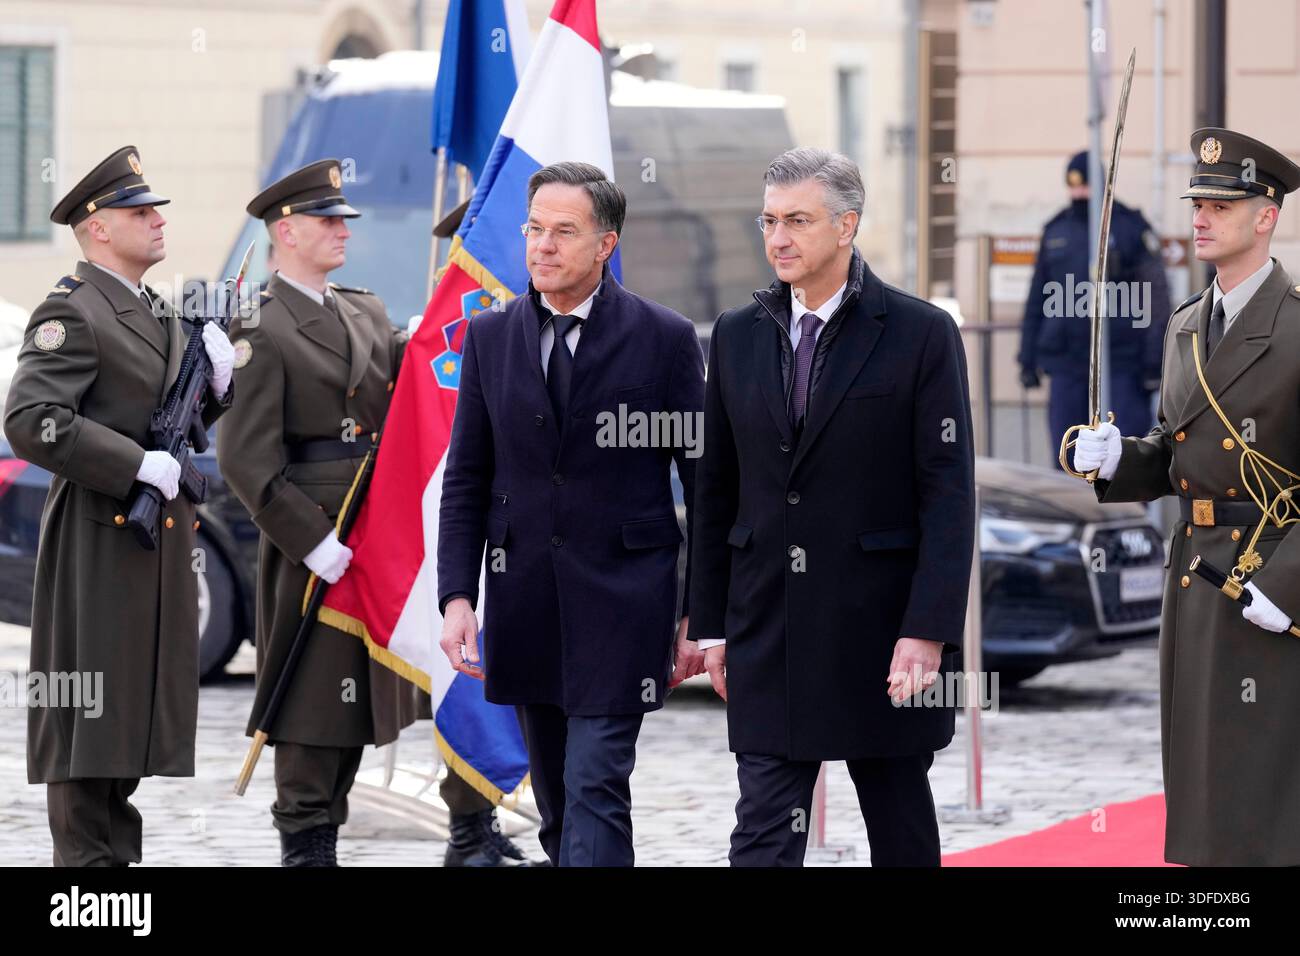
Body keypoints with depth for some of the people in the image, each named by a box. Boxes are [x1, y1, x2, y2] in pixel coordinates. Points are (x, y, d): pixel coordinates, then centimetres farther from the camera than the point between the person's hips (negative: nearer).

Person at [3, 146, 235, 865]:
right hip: (98, 541, -9)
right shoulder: (72, 313, -12)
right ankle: (86, 855, -1)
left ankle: (119, 845, 20)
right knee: (90, 703, -4)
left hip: (161, 536, 9)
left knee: (141, 697, 12)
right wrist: (142, 466, -21)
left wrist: (217, 381, 3)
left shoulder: (160, 316, 17)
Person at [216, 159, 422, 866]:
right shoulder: (262, 333, -10)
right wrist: (316, 542, -19)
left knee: (358, 702, 12)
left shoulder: (367, 313, 16)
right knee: (313, 710, -5)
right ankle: (304, 849, 1)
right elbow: (247, 461, -15)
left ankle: (325, 840, 20)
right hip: (309, 547, -8)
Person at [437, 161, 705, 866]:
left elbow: (705, 483, 0)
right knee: (557, 807, 11)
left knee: (595, 788, -13)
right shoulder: (490, 337, 8)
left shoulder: (665, 338, -2)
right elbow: (465, 482, 9)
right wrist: (457, 596, -1)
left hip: (621, 598, -4)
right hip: (525, 605, 4)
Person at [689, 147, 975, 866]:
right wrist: (712, 625, 9)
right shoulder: (737, 336, 8)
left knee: (901, 831, 9)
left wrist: (927, 631, -16)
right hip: (767, 637, 3)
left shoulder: (921, 335, -5)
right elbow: (716, 491, 12)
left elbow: (948, 495, -9)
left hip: (881, 629, -3)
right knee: (765, 836, -3)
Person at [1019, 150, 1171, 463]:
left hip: (1121, 367, -5)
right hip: (1066, 364, 5)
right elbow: (1037, 299, 18)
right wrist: (1028, 359, 14)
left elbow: (1156, 299, -3)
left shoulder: (1132, 229, -1)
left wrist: (1154, 364, -8)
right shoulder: (1056, 231, 13)